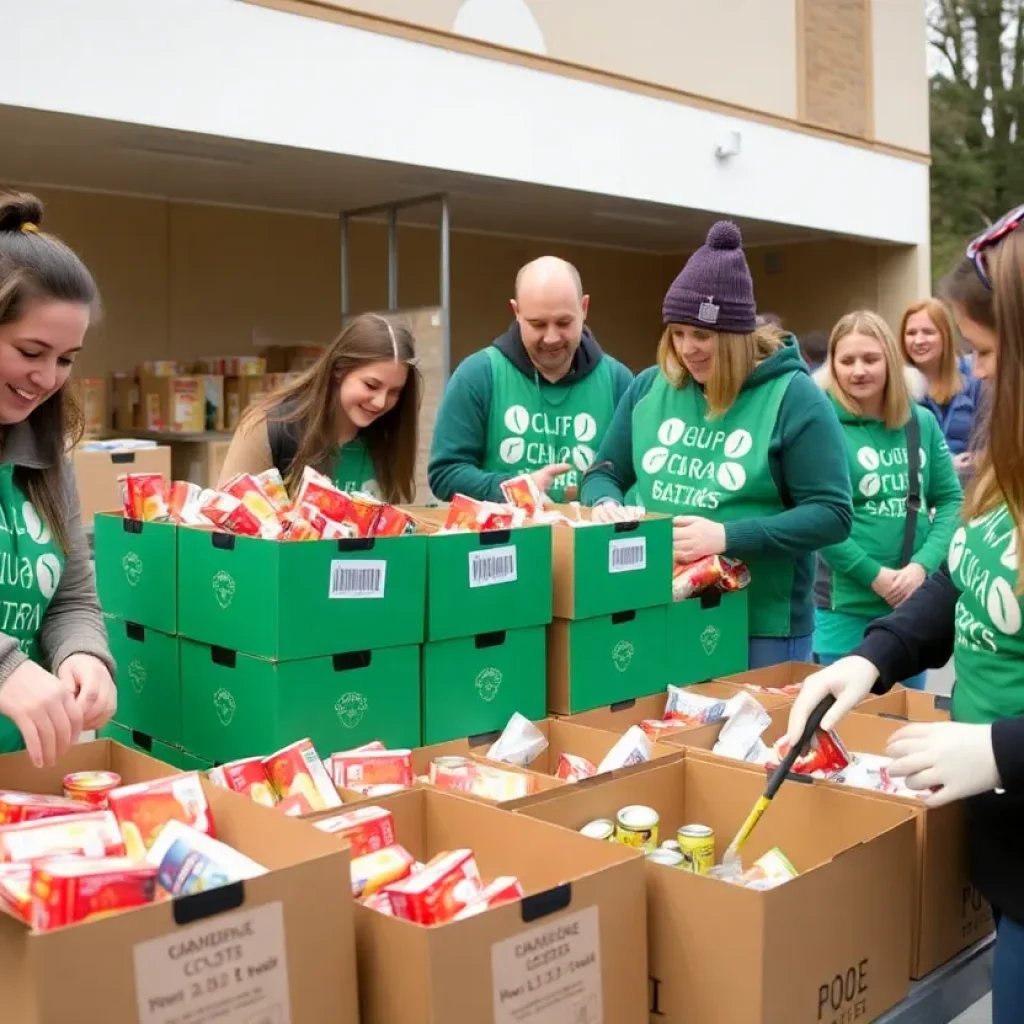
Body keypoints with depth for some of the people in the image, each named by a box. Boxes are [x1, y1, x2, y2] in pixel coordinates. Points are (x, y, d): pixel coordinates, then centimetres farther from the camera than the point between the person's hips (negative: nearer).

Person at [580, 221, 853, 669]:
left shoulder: (793, 397, -9)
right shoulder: (649, 388, 5)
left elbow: (832, 514, -12)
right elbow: (603, 474, 14)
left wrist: (728, 537, -23)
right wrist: (606, 505, -11)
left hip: (762, 626, -4)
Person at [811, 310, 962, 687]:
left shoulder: (922, 422, 4)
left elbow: (951, 499, 5)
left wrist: (923, 565, -11)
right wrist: (875, 576, -16)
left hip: (915, 602, 4)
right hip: (846, 606, -4)